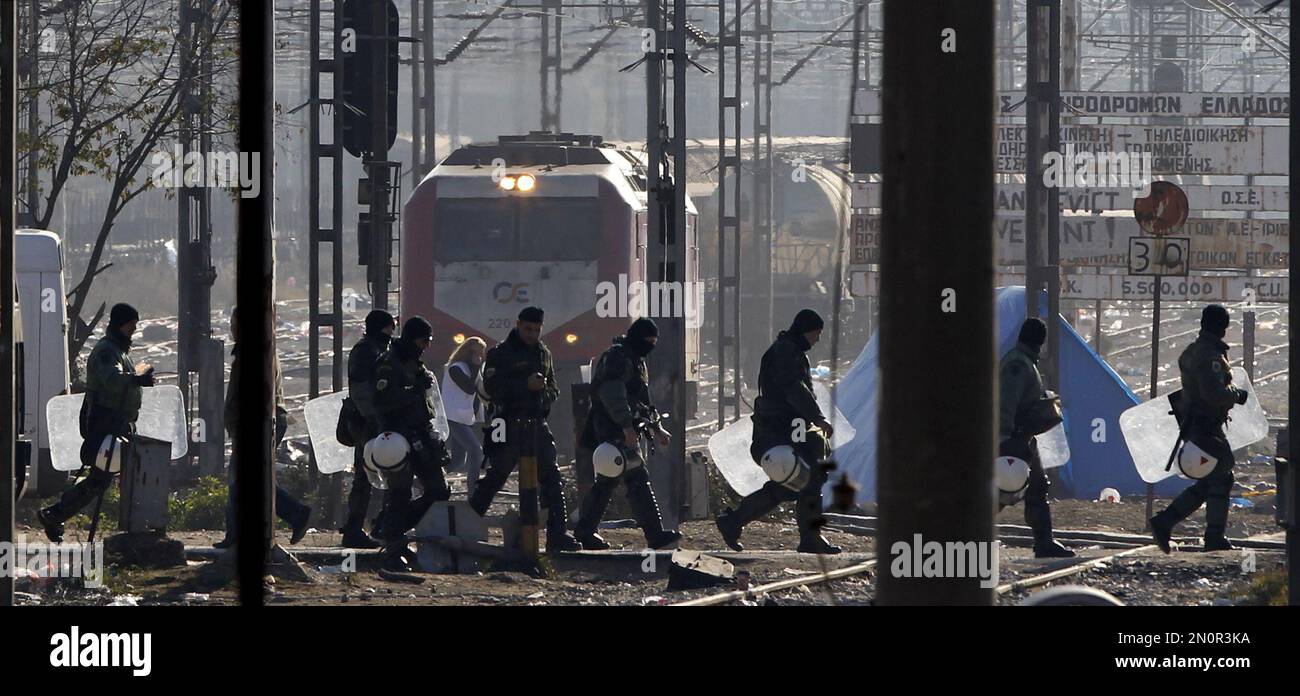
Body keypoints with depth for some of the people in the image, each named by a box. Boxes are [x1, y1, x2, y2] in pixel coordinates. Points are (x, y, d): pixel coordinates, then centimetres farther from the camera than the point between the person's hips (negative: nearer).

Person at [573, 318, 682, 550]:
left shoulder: (635, 360, 23)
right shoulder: (617, 357, -11)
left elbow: (642, 401, 31)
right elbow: (613, 395, -22)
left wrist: (656, 428, 26)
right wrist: (627, 426, -27)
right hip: (614, 430, -11)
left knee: (605, 482, 12)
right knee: (637, 479, -13)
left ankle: (584, 533, 15)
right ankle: (655, 535, -16)